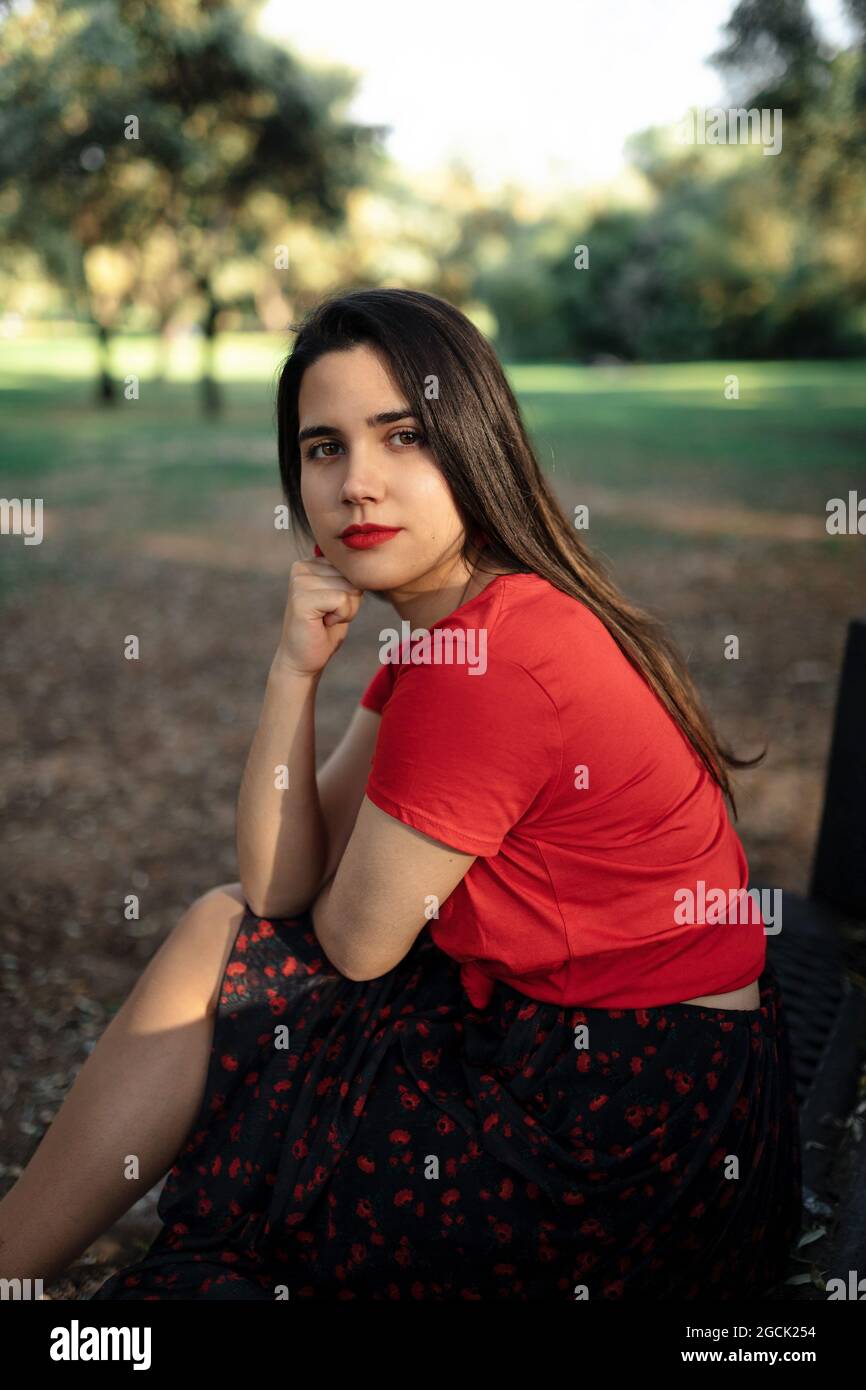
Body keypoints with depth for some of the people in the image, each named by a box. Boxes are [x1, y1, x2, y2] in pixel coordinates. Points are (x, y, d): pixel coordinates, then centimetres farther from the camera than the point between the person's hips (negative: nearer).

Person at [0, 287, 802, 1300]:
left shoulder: (493, 656, -26)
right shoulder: (443, 621, 5)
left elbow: (354, 941, -14)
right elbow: (278, 892, 2)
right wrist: (295, 668, -10)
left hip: (632, 1133, -9)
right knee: (220, 929, 10)